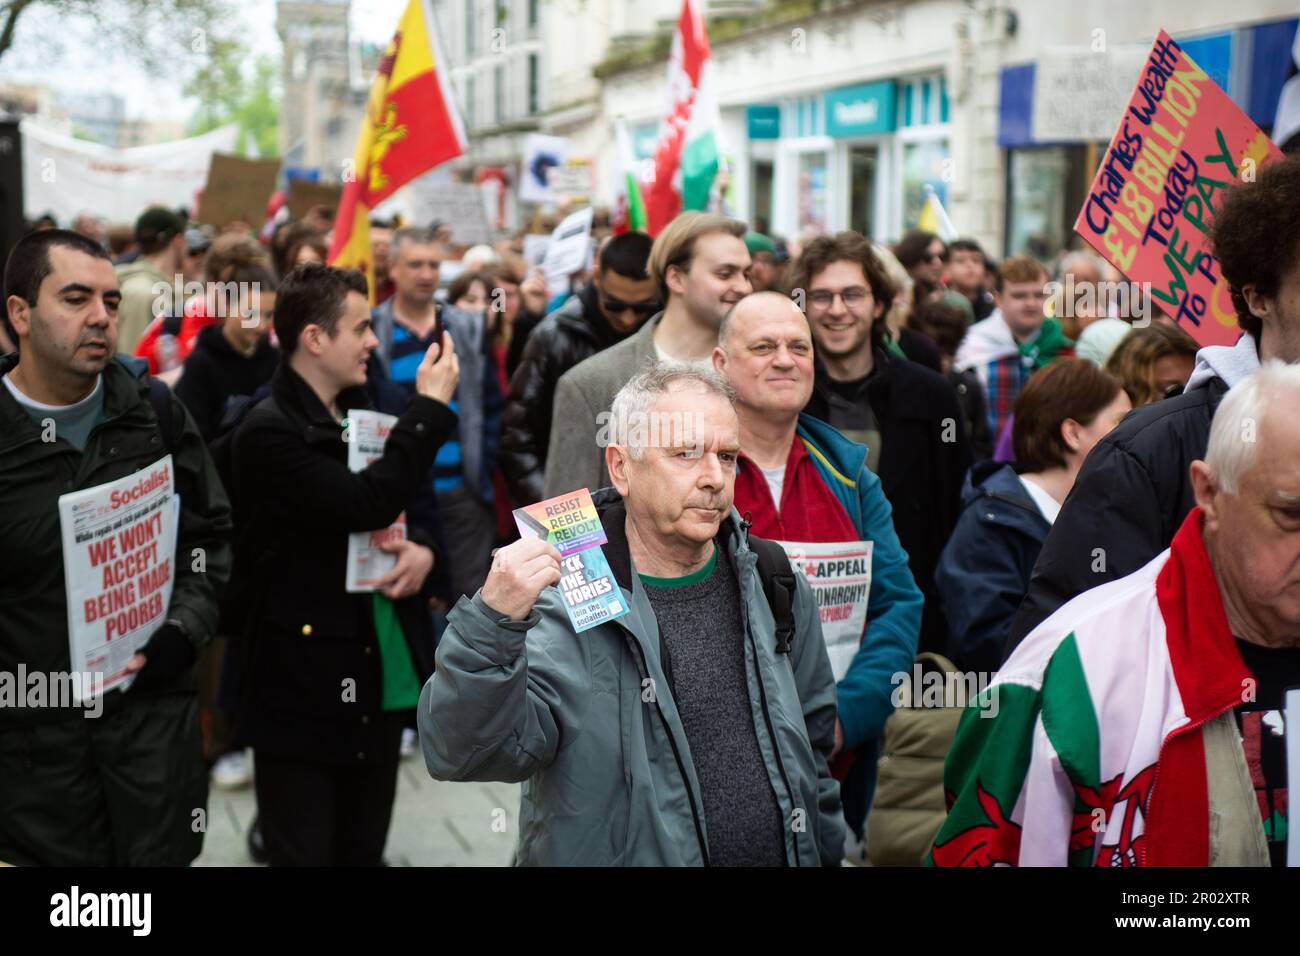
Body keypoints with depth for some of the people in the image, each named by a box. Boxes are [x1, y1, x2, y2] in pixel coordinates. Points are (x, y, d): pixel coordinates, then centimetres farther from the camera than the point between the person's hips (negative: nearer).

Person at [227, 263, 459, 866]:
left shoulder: (360, 411, 10)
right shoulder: (268, 431, -14)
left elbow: (402, 502, 20)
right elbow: (366, 503, -25)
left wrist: (421, 551, -3)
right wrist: (429, 406, -17)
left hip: (380, 677, 7)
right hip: (305, 686, -7)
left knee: (363, 850, 15)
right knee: (305, 853, 1)